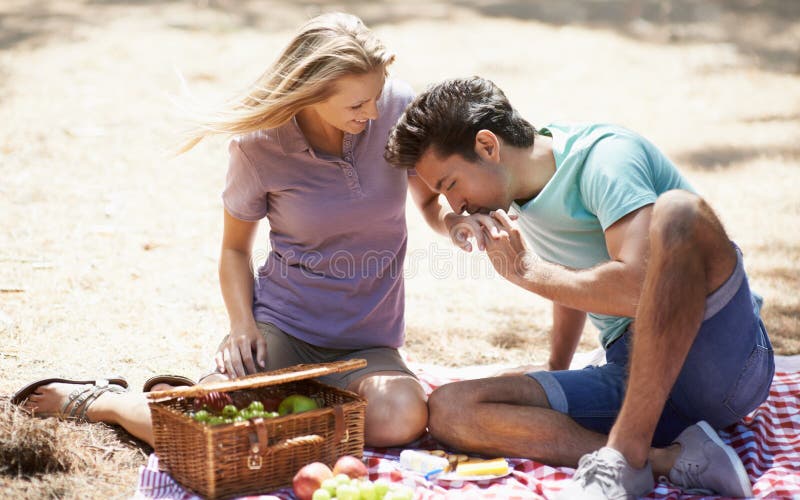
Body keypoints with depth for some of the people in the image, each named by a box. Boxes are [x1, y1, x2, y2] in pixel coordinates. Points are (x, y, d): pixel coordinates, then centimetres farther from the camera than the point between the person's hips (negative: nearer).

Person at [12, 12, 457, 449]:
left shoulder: (397, 108, -8)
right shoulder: (259, 145, -10)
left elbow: (434, 207, 8)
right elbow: (236, 249, 5)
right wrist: (242, 325, -11)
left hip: (367, 345, 2)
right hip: (281, 323, -2)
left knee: (402, 417, -33)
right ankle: (101, 401, 10)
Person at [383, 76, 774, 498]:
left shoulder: (605, 155, -12)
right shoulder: (521, 199, 13)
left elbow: (636, 288, -27)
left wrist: (526, 270, -13)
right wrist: (555, 369, 38)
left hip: (724, 358, -7)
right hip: (634, 379, 7)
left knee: (678, 210, -35)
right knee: (447, 410, -11)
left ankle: (624, 456, -33)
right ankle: (673, 459, -25)